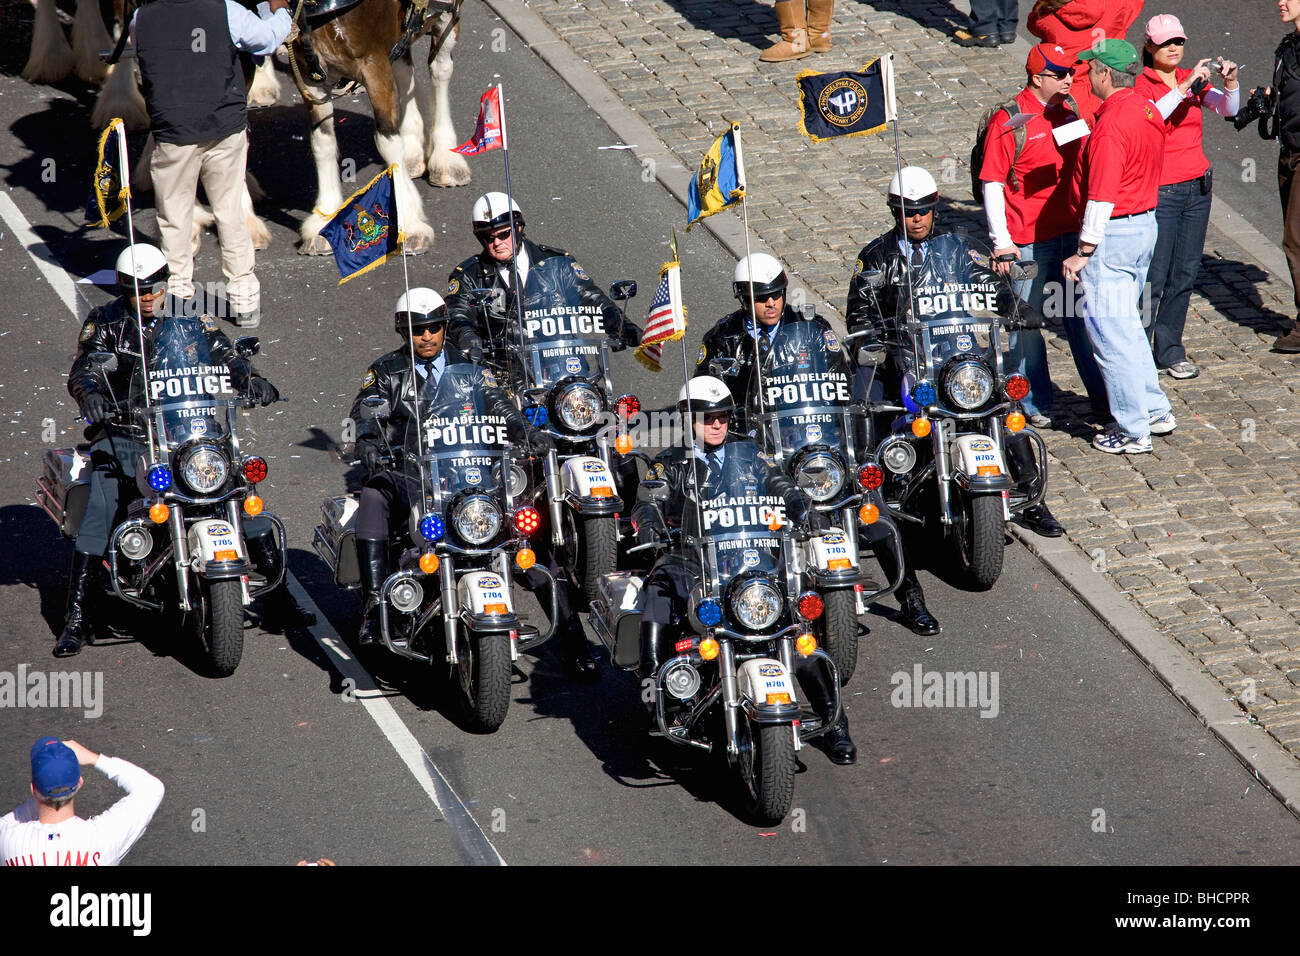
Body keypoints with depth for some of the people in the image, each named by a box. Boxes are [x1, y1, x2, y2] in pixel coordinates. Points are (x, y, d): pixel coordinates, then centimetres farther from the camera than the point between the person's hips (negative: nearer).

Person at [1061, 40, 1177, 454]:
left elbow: (1101, 196, -23)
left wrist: (1083, 252, -18)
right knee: (1126, 323, 21)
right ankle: (1156, 410, 26)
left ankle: (1133, 431, 4)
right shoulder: (1147, 110, 7)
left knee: (1109, 329, -1)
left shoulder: (1110, 127, -22)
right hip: (1146, 223, 10)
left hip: (1113, 233, -10)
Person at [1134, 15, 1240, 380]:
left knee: (1185, 274, 7)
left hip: (1198, 186, 6)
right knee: (1153, 277, -7)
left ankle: (1170, 352, 16)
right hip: (1161, 191, -6)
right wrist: (1185, 87, -33)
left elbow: (1228, 109, 0)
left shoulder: (1192, 78, 10)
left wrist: (1230, 83, -19)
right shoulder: (1141, 85, -7)